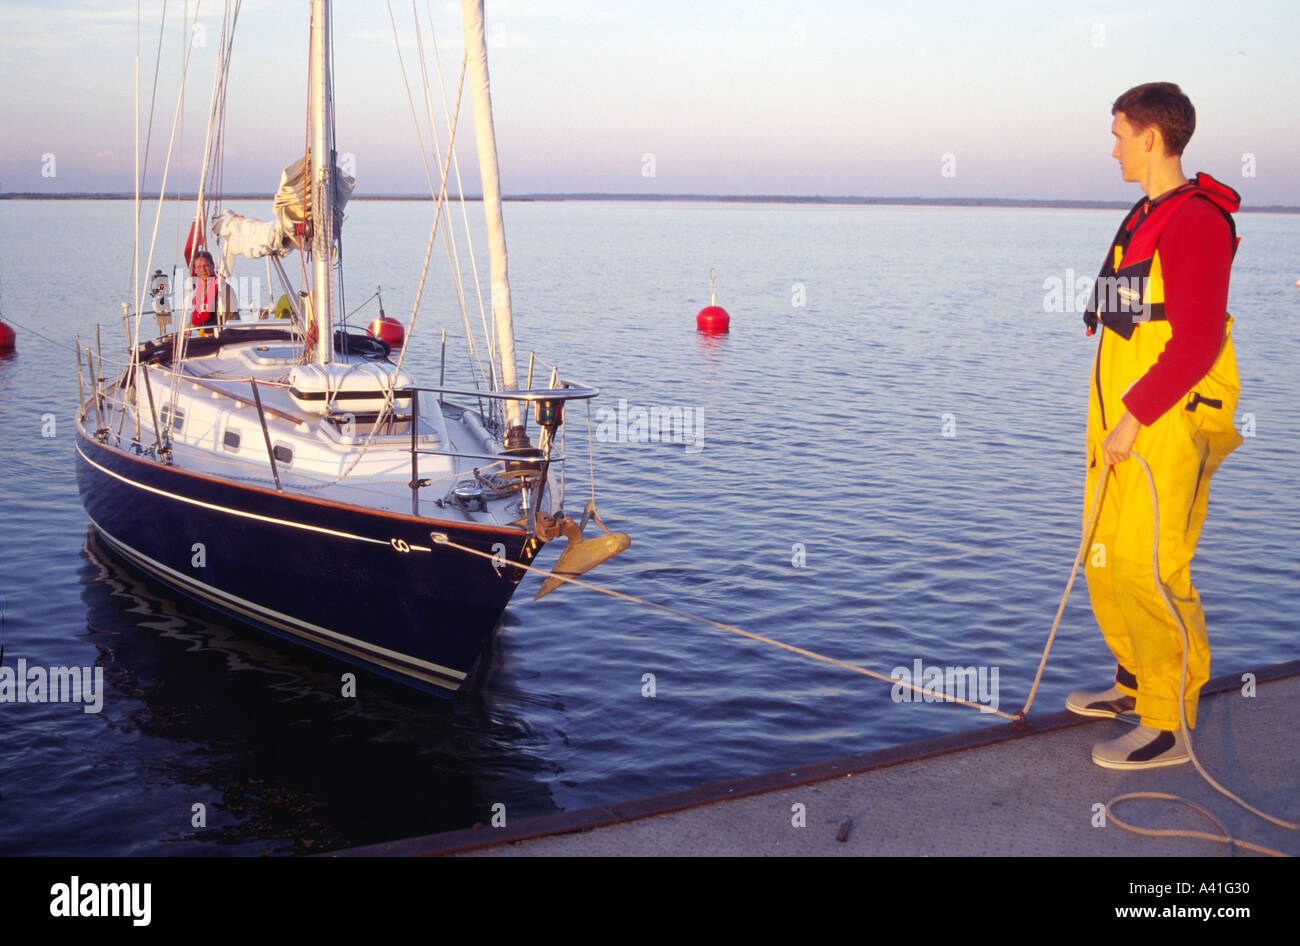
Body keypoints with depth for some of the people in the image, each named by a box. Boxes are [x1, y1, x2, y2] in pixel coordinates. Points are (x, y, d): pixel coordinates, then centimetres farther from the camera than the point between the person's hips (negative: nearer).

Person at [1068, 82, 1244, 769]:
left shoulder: (1196, 221, -15)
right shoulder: (1146, 218, 16)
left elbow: (1197, 342, -21)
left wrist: (1134, 419, -20)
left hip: (1169, 424, -10)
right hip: (1123, 418, 10)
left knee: (1149, 570, -7)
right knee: (1107, 558, 16)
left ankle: (1169, 727, 4)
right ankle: (1137, 684, 33)